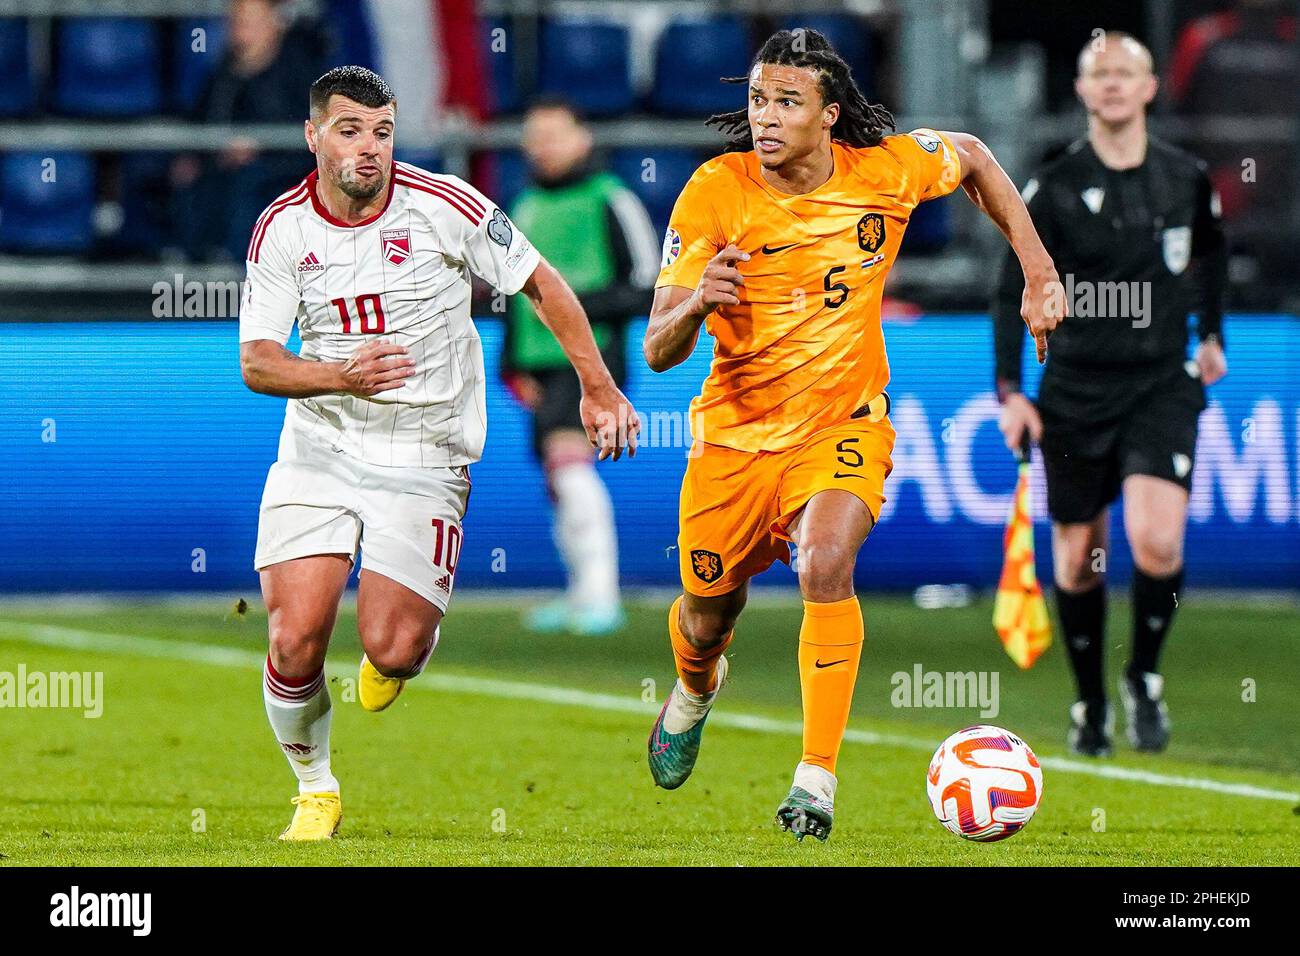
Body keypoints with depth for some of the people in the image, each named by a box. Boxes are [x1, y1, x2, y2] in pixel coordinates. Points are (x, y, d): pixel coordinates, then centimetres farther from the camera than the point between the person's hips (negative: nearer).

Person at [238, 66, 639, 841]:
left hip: (425, 462, -2)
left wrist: (598, 387, 3)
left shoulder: (443, 207, -10)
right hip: (319, 450, 2)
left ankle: (398, 648, 26)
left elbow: (541, 283, 2)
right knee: (296, 643, -12)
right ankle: (315, 789, 14)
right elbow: (256, 362, -1)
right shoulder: (282, 229, -3)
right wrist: (342, 376, -20)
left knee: (391, 650, -14)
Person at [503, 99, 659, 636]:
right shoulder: (527, 208, 19)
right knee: (559, 484, 8)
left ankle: (601, 595, -26)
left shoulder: (610, 200, -2)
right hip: (541, 365, 8)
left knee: (567, 455, -22)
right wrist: (513, 364, 17)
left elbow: (648, 285, -5)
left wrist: (582, 304, -17)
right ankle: (583, 596, 18)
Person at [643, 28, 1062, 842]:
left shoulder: (887, 169, -13)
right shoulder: (715, 193, -16)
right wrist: (697, 302, -39)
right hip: (737, 430, 1)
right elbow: (659, 352, -16)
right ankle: (696, 689, 53)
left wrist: (1038, 276, 8)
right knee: (707, 612, 13)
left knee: (825, 563, -29)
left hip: (844, 423, -1)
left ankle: (818, 776, -21)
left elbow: (974, 159, 12)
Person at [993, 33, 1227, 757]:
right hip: (1074, 391, 0)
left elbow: (1210, 255, 24)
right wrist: (1011, 391, -8)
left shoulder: (1188, 180, 2)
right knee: (1078, 558, 5)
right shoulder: (1053, 189, -4)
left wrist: (1212, 335, 26)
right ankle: (1091, 705, 23)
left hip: (1164, 385, 0)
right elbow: (1013, 292, 0)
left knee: (1158, 540, -20)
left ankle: (1144, 675, 4)